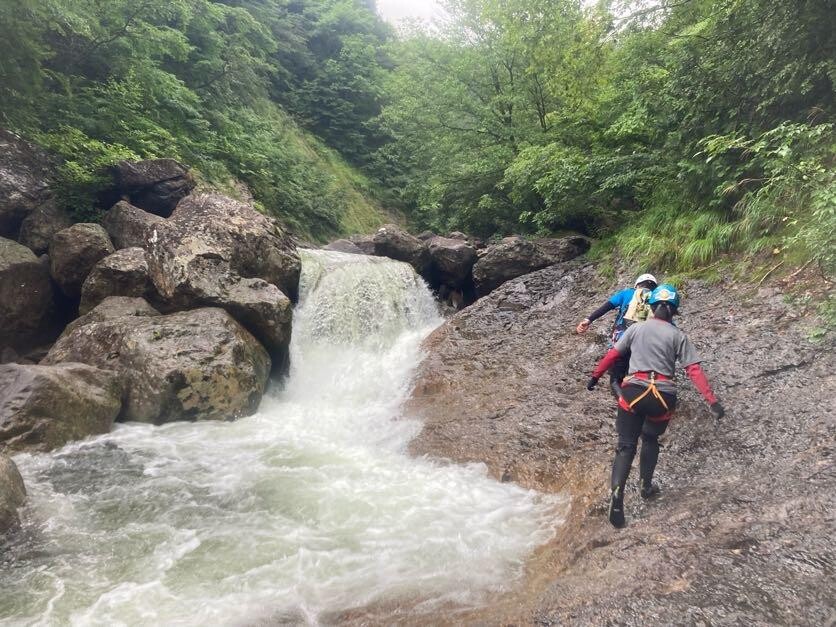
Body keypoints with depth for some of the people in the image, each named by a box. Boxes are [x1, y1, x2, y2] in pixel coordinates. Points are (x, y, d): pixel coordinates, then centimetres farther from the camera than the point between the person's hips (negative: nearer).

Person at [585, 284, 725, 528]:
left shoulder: (636, 329, 8)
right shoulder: (678, 336, 5)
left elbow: (612, 355, 10)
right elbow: (694, 370, -2)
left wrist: (595, 376, 22)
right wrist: (712, 401, -1)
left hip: (634, 390, 0)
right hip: (663, 395, 1)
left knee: (626, 445, 2)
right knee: (650, 439, 27)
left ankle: (616, 493, -17)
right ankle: (646, 485, 34)